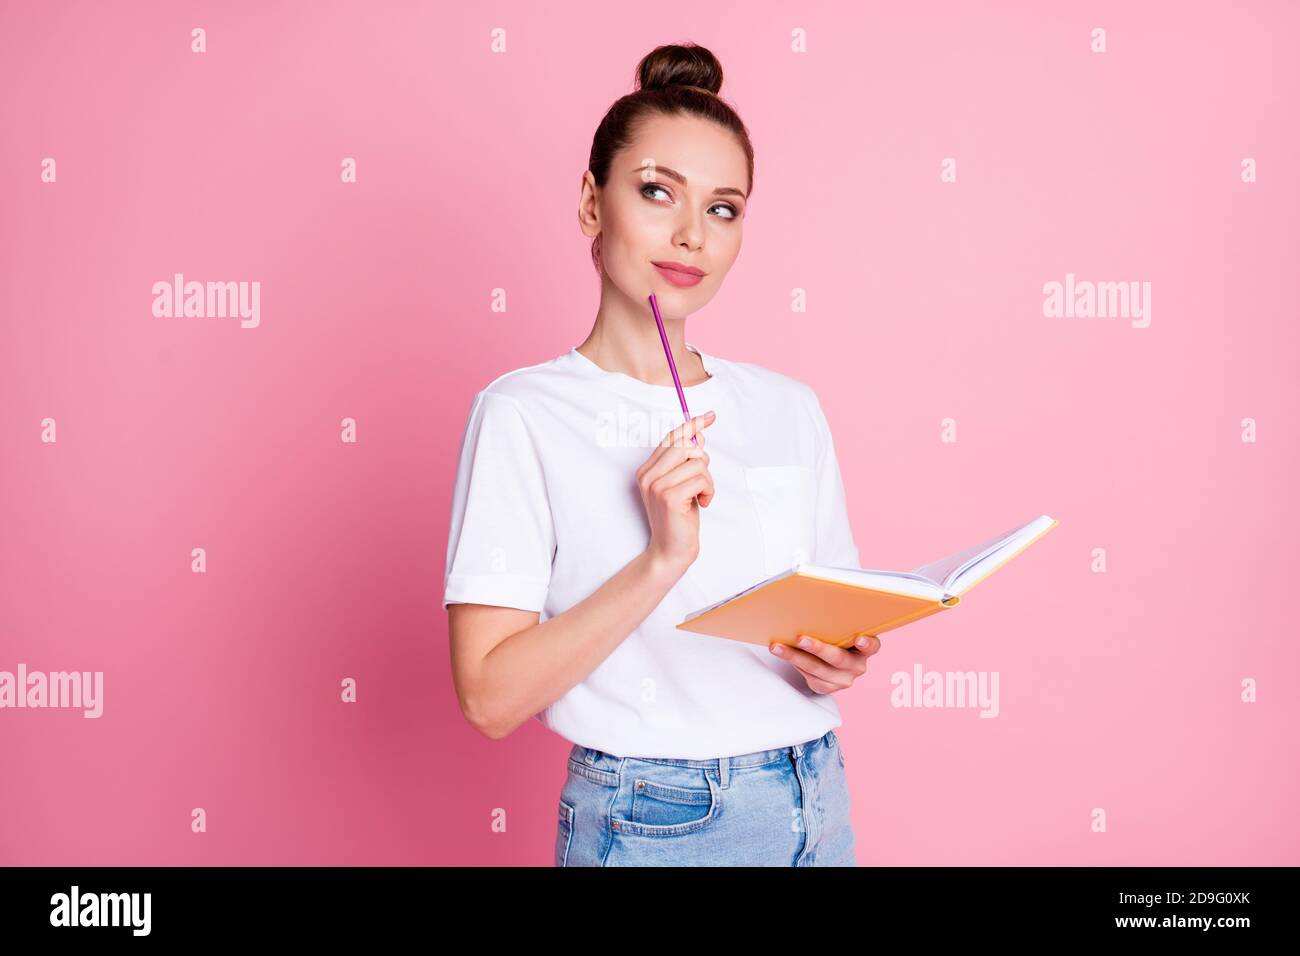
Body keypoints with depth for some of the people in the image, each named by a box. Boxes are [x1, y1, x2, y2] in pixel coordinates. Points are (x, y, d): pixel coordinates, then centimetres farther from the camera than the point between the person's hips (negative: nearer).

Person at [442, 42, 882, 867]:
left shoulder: (790, 409, 4)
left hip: (818, 805, 5)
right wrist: (663, 558, -22)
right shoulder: (526, 413, -11)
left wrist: (840, 663, -8)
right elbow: (491, 697, -15)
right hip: (653, 823, -5)